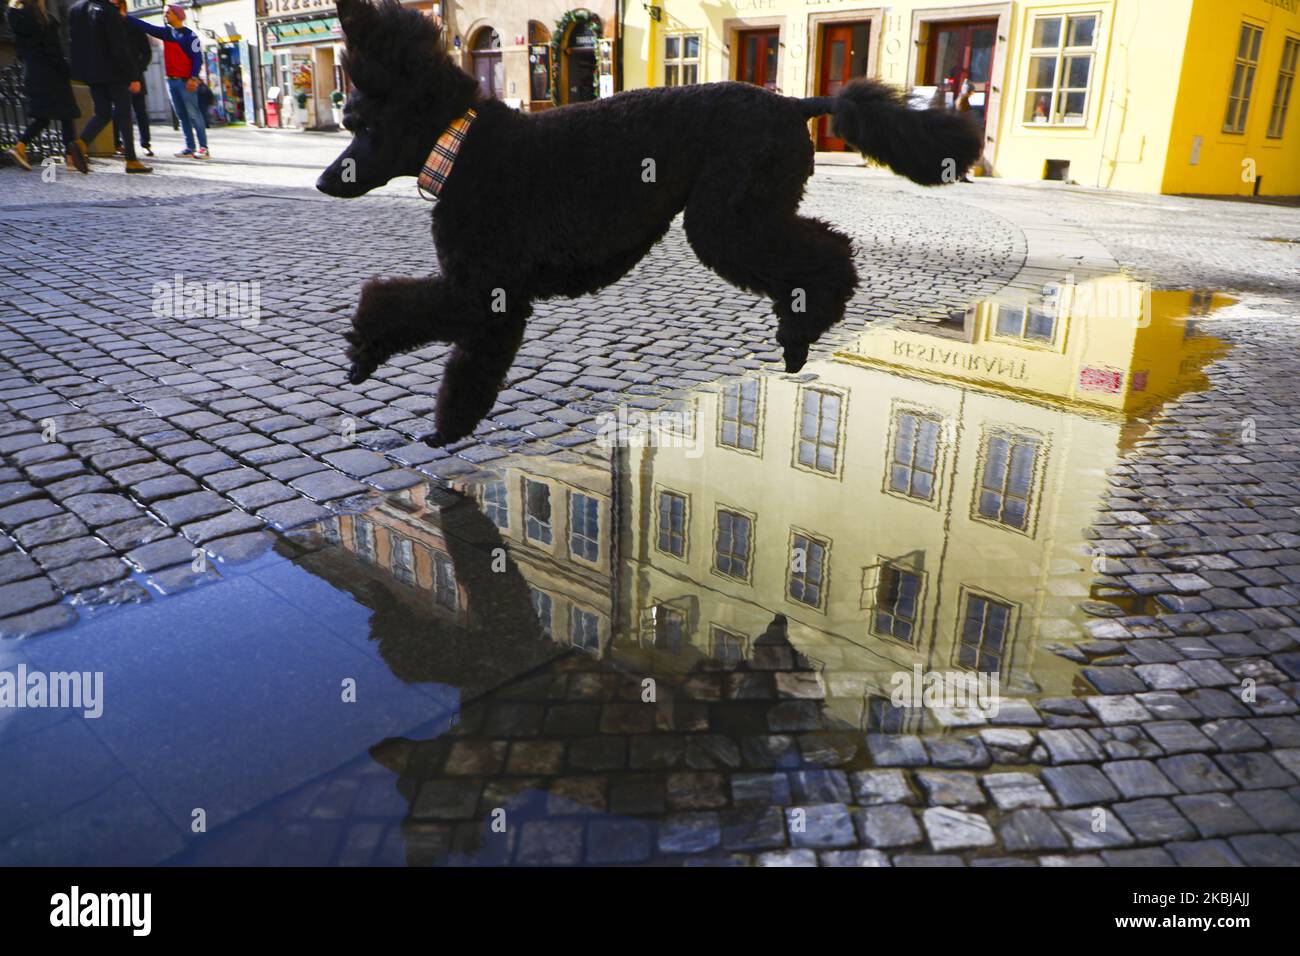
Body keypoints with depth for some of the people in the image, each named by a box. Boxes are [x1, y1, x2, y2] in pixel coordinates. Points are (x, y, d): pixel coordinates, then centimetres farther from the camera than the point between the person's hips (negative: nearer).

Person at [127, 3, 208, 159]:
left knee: (193, 114, -10)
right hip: (171, 80, 7)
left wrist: (193, 78, -19)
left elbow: (198, 58, -11)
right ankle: (190, 147, 9)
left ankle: (203, 147, -10)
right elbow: (145, 26, 13)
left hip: (186, 81, -7)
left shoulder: (189, 35, -6)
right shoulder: (166, 32, 13)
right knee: (181, 116, 6)